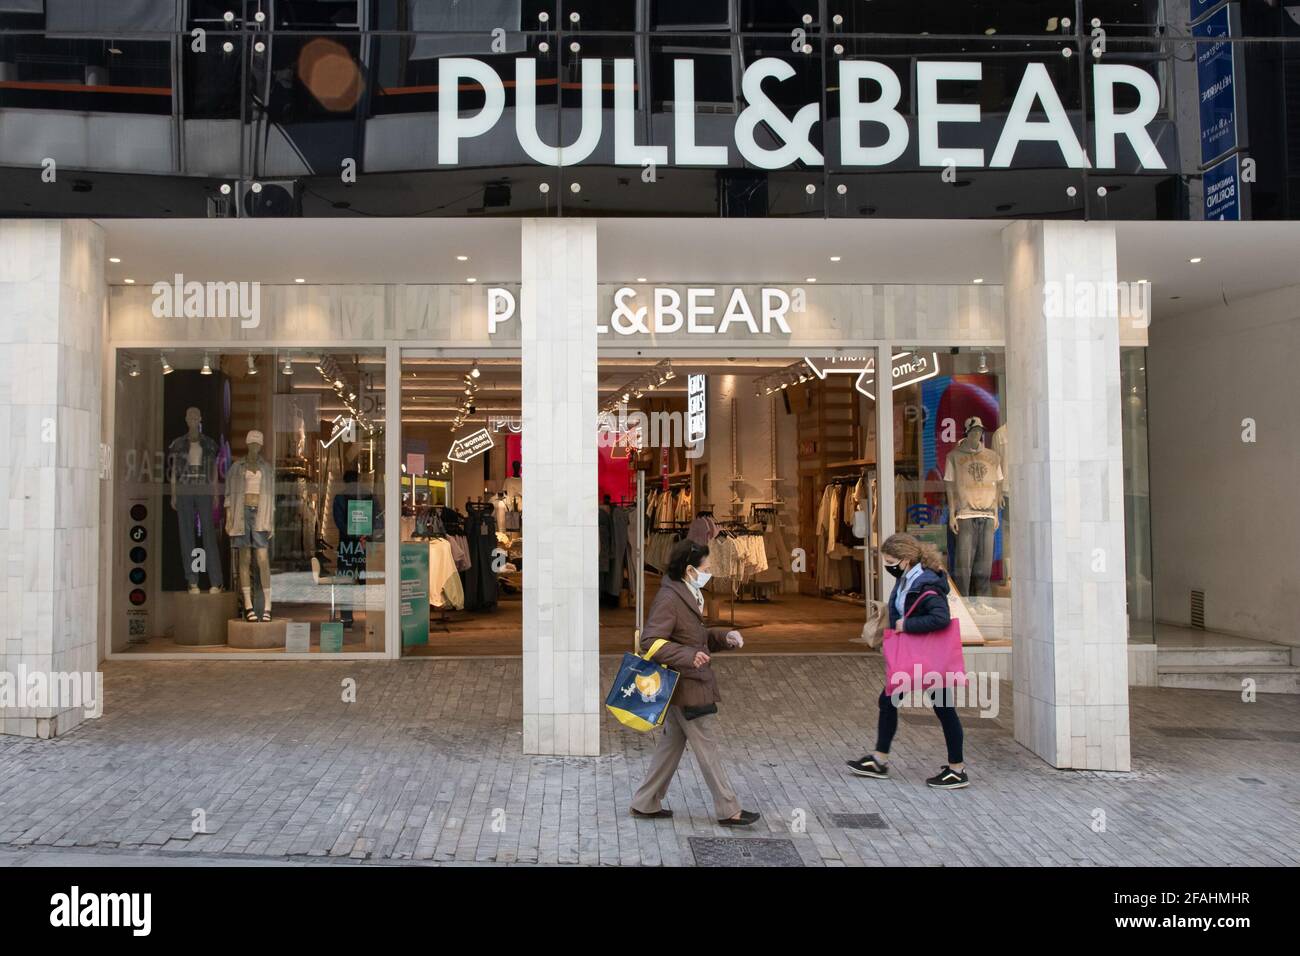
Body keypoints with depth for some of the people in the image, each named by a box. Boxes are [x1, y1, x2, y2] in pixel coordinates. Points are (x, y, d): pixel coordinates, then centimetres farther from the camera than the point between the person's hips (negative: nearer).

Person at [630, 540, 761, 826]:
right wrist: (688, 656, -30)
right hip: (687, 688, -10)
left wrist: (724, 636, 7)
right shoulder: (668, 599, -20)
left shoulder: (688, 596, 13)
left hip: (681, 690, 10)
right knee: (707, 749, -1)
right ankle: (729, 810, 8)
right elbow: (650, 641, -25)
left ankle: (646, 804, 24)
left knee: (671, 745, 16)